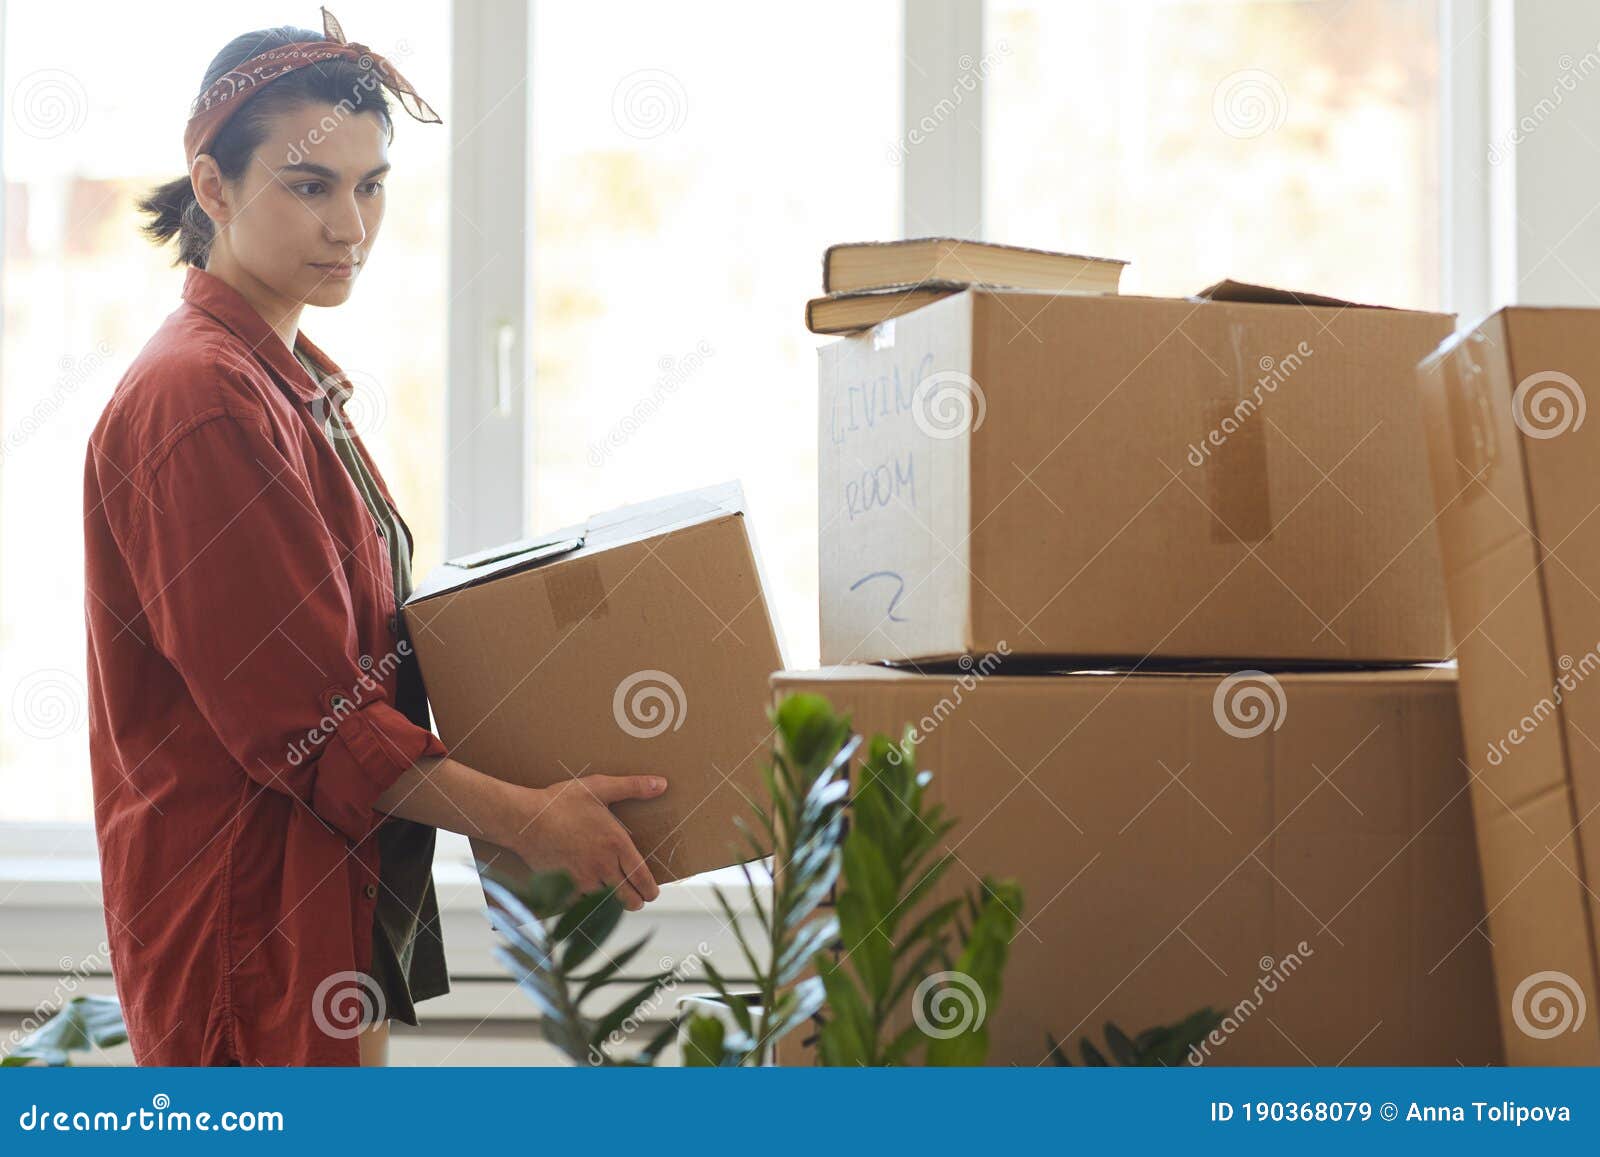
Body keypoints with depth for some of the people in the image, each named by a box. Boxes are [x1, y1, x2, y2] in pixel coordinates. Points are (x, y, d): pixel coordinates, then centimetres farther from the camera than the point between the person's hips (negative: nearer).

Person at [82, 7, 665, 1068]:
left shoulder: (289, 382, 14)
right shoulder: (198, 402, -18)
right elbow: (298, 714, -21)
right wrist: (523, 819, -20)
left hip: (338, 900, 10)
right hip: (252, 915, -10)